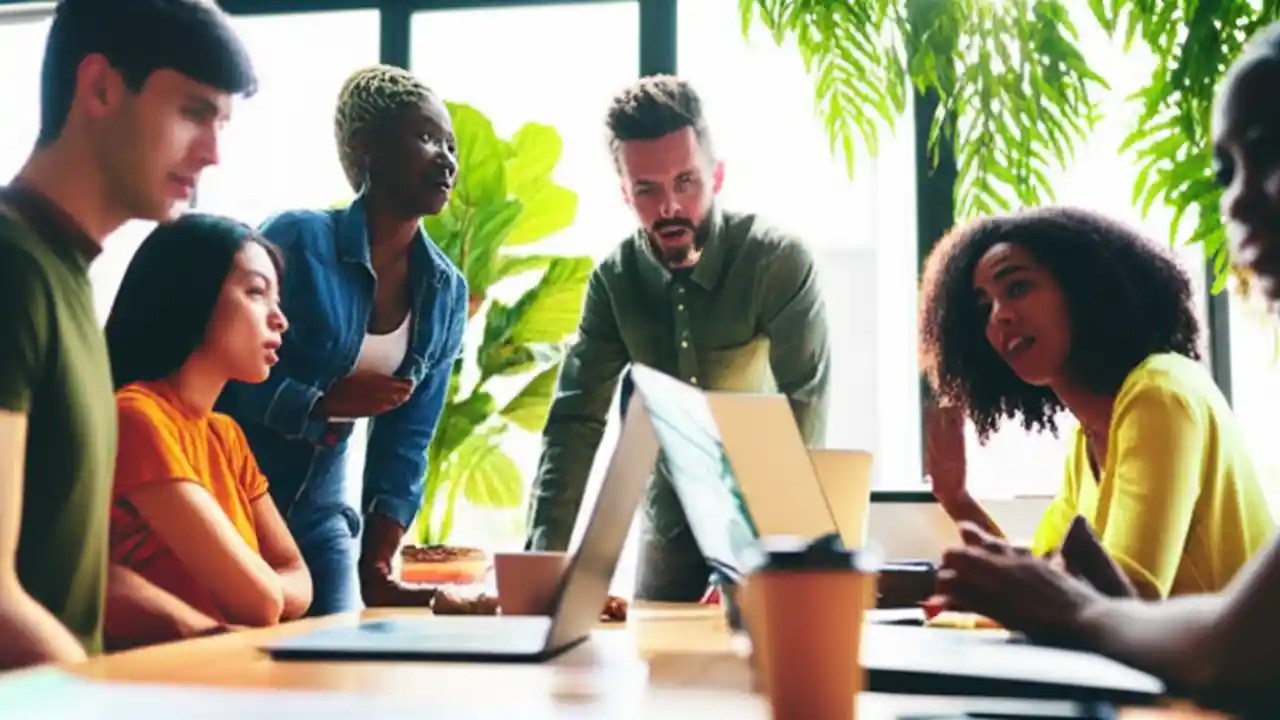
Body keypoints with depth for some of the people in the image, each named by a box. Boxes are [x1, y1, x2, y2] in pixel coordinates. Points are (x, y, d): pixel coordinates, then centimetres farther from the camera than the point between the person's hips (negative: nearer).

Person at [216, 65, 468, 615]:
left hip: (320, 513, 5)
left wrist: (376, 566, -5)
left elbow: (405, 444, 0)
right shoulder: (297, 240, -15)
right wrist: (325, 402, -23)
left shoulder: (447, 293, 0)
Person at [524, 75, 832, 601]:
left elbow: (804, 418, -26)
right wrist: (543, 562, -23)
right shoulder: (615, 278, -9)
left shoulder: (779, 261, -21)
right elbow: (576, 420, -11)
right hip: (671, 524, 3)